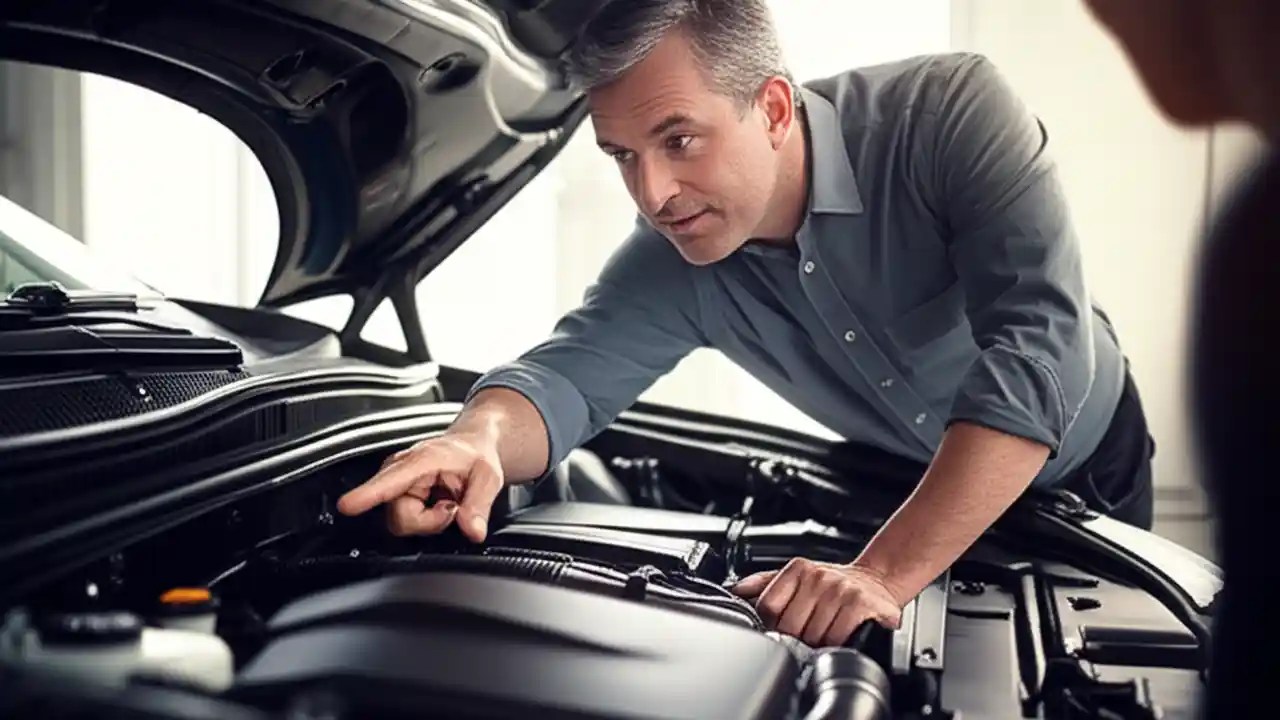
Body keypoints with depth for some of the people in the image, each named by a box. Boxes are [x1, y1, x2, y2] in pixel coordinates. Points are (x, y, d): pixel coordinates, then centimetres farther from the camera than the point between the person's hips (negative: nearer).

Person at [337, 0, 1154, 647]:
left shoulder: (951, 111, -36)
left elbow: (1035, 348, -45)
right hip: (908, 486, 2)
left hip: (1076, 470, -2)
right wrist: (480, 440, -52)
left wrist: (884, 575, -53)